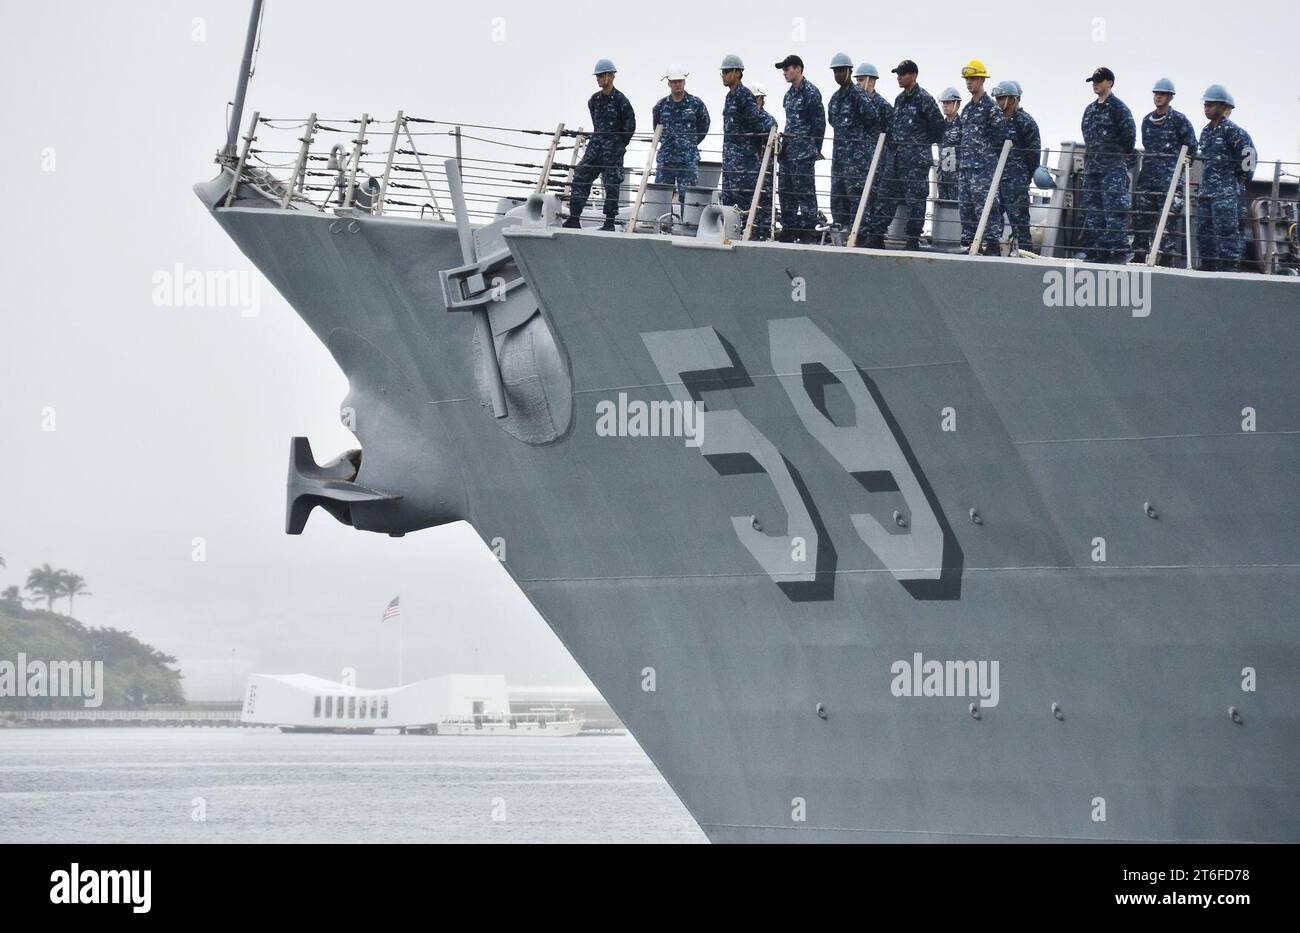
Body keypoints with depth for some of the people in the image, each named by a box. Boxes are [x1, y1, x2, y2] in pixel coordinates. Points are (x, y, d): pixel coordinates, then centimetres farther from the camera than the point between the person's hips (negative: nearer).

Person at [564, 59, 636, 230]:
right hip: (595, 147, 6)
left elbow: (630, 126, -5)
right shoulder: (594, 100, 11)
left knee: (612, 185, -1)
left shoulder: (620, 100, -9)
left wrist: (620, 145, -1)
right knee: (580, 179, -2)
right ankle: (574, 218, 0)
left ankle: (609, 221, 6)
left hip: (613, 151, -6)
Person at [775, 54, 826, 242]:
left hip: (804, 152, -9)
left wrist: (815, 149, -10)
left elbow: (819, 123, -11)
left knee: (805, 191, -7)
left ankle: (808, 231, -4)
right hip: (788, 152, 9)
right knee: (786, 192, 10)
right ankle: (789, 230, 16)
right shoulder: (789, 94, 16)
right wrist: (784, 144, 17)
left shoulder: (811, 92, -10)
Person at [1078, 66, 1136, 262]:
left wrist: (1123, 156, 0)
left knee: (1114, 209, -12)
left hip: (1114, 168, -8)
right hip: (1092, 168, 8)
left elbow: (1129, 134, -8)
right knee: (1091, 210, 7)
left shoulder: (1119, 108, -5)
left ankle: (1117, 251, -14)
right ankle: (1094, 251, 11)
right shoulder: (1090, 109, 17)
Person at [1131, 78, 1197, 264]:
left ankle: (1167, 257, -12)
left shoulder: (1179, 120, -3)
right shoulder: (1147, 120, 15)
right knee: (1141, 214, 3)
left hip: (1170, 177, -6)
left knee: (1168, 216, -11)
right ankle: (1139, 255, 8)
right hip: (1147, 175, 6)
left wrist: (1182, 165, 2)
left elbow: (1191, 147, 2)